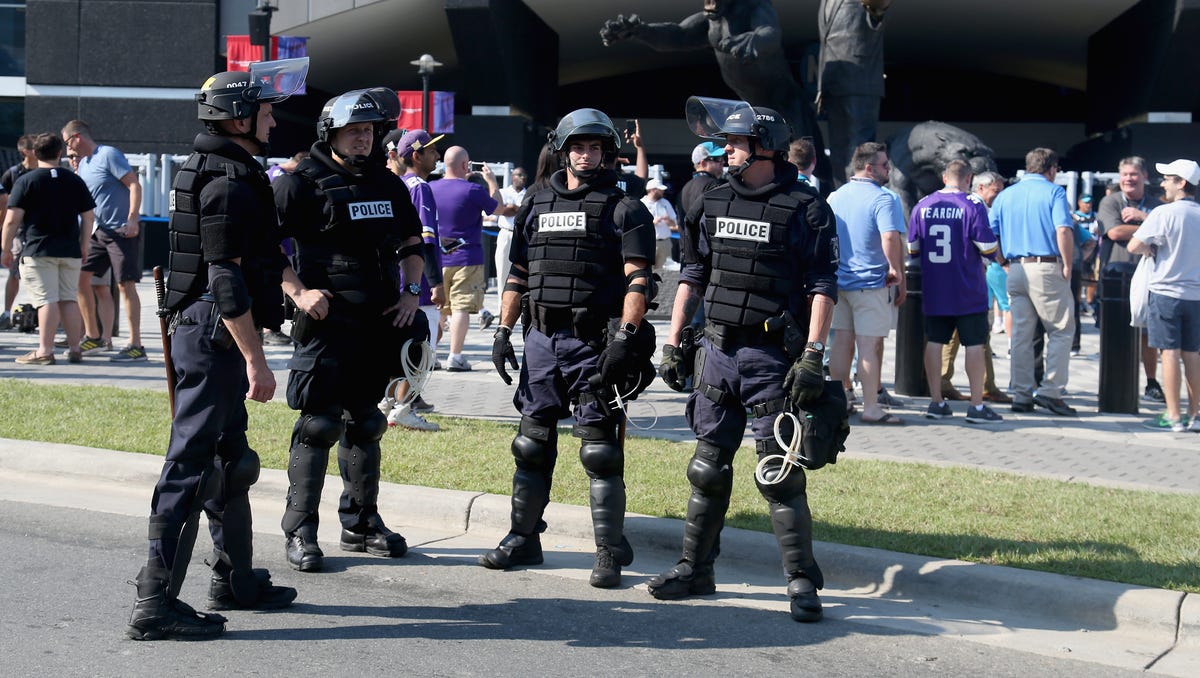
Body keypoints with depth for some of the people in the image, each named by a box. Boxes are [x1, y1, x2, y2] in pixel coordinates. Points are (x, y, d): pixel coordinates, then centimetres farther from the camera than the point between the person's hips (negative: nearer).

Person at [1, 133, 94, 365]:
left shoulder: (26, 181, -3)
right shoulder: (75, 181, 9)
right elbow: (88, 217, 10)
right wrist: (82, 249, 19)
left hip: (38, 252, -4)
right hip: (70, 252, 4)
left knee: (47, 300, -7)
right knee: (69, 299, 10)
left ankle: (45, 350, -11)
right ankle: (74, 349, 13)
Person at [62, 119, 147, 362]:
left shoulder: (108, 155, -9)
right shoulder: (83, 164, 16)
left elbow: (134, 185, -16)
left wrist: (132, 219, -23)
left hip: (123, 230, -9)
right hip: (98, 231, 9)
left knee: (125, 285, -9)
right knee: (80, 277, 4)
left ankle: (136, 346, -7)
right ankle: (94, 337, 14)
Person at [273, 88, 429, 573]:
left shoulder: (388, 185, 12)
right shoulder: (303, 183, -7)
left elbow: (412, 245, 23)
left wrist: (411, 292, 8)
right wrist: (299, 292, -16)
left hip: (379, 323, 6)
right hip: (327, 321, -6)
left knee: (364, 423, 14)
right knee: (319, 424, -6)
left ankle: (361, 524, 25)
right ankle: (299, 531, 2)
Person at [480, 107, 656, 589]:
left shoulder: (623, 209, -1)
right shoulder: (537, 205, 15)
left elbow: (637, 279, -9)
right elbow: (518, 274, 18)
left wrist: (625, 337, -19)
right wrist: (503, 332, 11)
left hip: (593, 344, -5)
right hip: (542, 338, 5)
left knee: (599, 449, -4)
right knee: (532, 443, 10)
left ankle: (610, 553, 2)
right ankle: (523, 539, 20)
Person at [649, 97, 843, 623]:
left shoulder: (804, 206, -7)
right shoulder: (716, 203, 11)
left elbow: (823, 285, -10)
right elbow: (694, 274, 17)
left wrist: (813, 355, -18)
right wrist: (673, 342, 13)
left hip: (772, 356, -6)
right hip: (717, 349, 6)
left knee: (779, 475, -5)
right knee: (708, 468, 11)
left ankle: (802, 583, 3)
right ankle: (694, 570, 21)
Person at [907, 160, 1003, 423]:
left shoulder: (922, 206, 3)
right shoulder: (973, 206, -10)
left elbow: (912, 248, 8)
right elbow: (988, 248, -11)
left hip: (933, 291, 4)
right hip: (968, 291, -4)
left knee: (935, 342, 10)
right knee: (974, 344, 1)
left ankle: (936, 402, 12)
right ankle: (977, 406, 1)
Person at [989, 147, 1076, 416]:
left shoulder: (1005, 195, 13)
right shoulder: (1053, 191, -2)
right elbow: (1063, 230, -15)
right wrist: (1068, 265, -8)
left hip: (1016, 270, 5)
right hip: (1047, 268, -5)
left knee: (1021, 334, 9)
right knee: (1061, 330, 4)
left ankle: (1021, 395, 10)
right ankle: (1050, 391, -3)